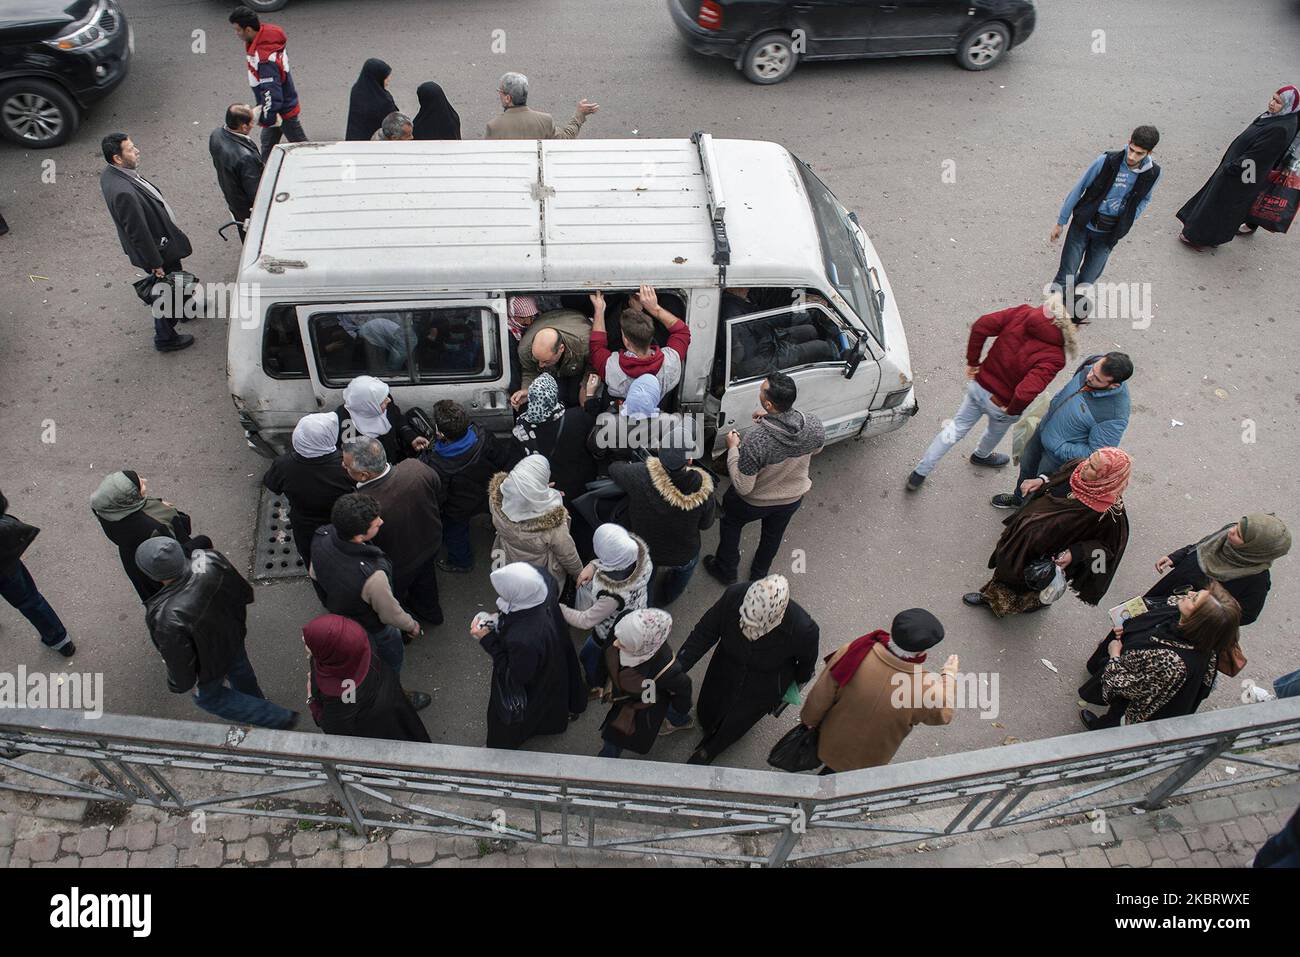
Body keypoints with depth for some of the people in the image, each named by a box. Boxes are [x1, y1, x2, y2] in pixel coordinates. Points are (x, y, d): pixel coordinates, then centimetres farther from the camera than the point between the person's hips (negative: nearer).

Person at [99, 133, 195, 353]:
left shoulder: (112, 173, -6)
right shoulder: (123, 193, -38)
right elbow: (138, 233, -30)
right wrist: (155, 263, -20)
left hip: (163, 239, 9)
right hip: (158, 249, -9)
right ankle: (165, 338, 32)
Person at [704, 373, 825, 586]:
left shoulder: (755, 440, -41)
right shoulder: (814, 425, -27)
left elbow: (743, 487, -30)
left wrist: (732, 448, -19)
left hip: (754, 502, -3)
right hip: (793, 497, 4)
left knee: (730, 524, 30)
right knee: (773, 535, 33)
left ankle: (726, 571, 51)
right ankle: (759, 575, 58)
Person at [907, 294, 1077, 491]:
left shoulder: (1024, 313, -18)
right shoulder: (1053, 357, -31)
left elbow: (981, 326, -20)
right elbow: (1026, 392, -40)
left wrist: (972, 361, -6)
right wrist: (1013, 411, -17)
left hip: (978, 386, 3)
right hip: (1002, 405, -3)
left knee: (955, 429, 24)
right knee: (996, 431, 33)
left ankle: (919, 474, 31)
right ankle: (981, 456, 66)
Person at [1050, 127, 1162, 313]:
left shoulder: (1153, 174, -9)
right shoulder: (1107, 161, -17)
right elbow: (1079, 189, -6)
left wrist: (1125, 225, 5)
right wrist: (1061, 222, -1)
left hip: (1107, 234, 2)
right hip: (1084, 224, -2)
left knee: (1086, 281, 1)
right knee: (1066, 275, -4)